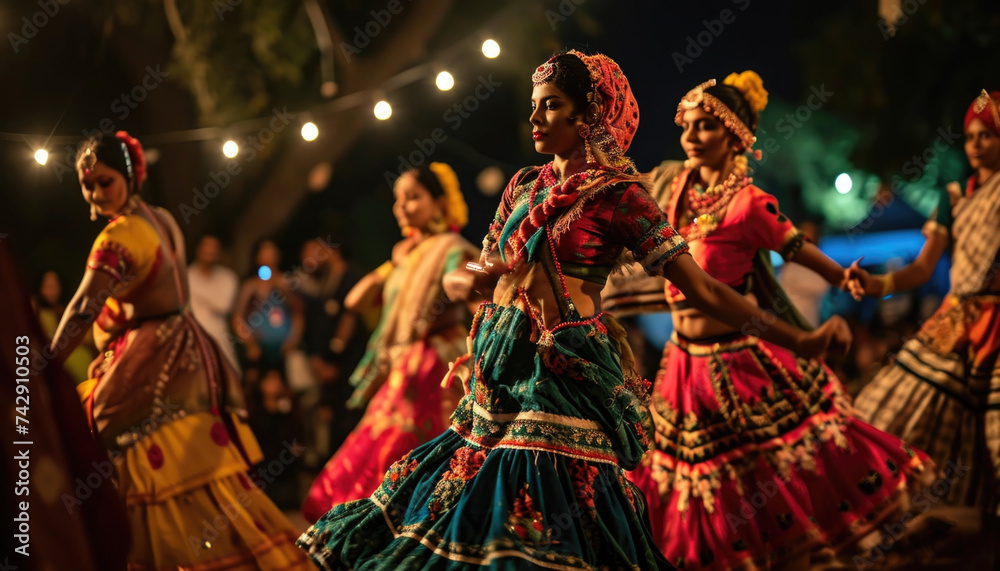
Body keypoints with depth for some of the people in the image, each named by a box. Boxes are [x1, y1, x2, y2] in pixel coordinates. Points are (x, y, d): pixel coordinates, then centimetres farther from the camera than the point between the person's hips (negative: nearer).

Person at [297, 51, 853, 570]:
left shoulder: (618, 194, -3)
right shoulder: (525, 186, 14)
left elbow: (701, 287, -6)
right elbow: (467, 277, 18)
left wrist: (799, 339, -14)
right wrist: (479, 274, -7)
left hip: (565, 374, -6)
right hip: (501, 369, 6)